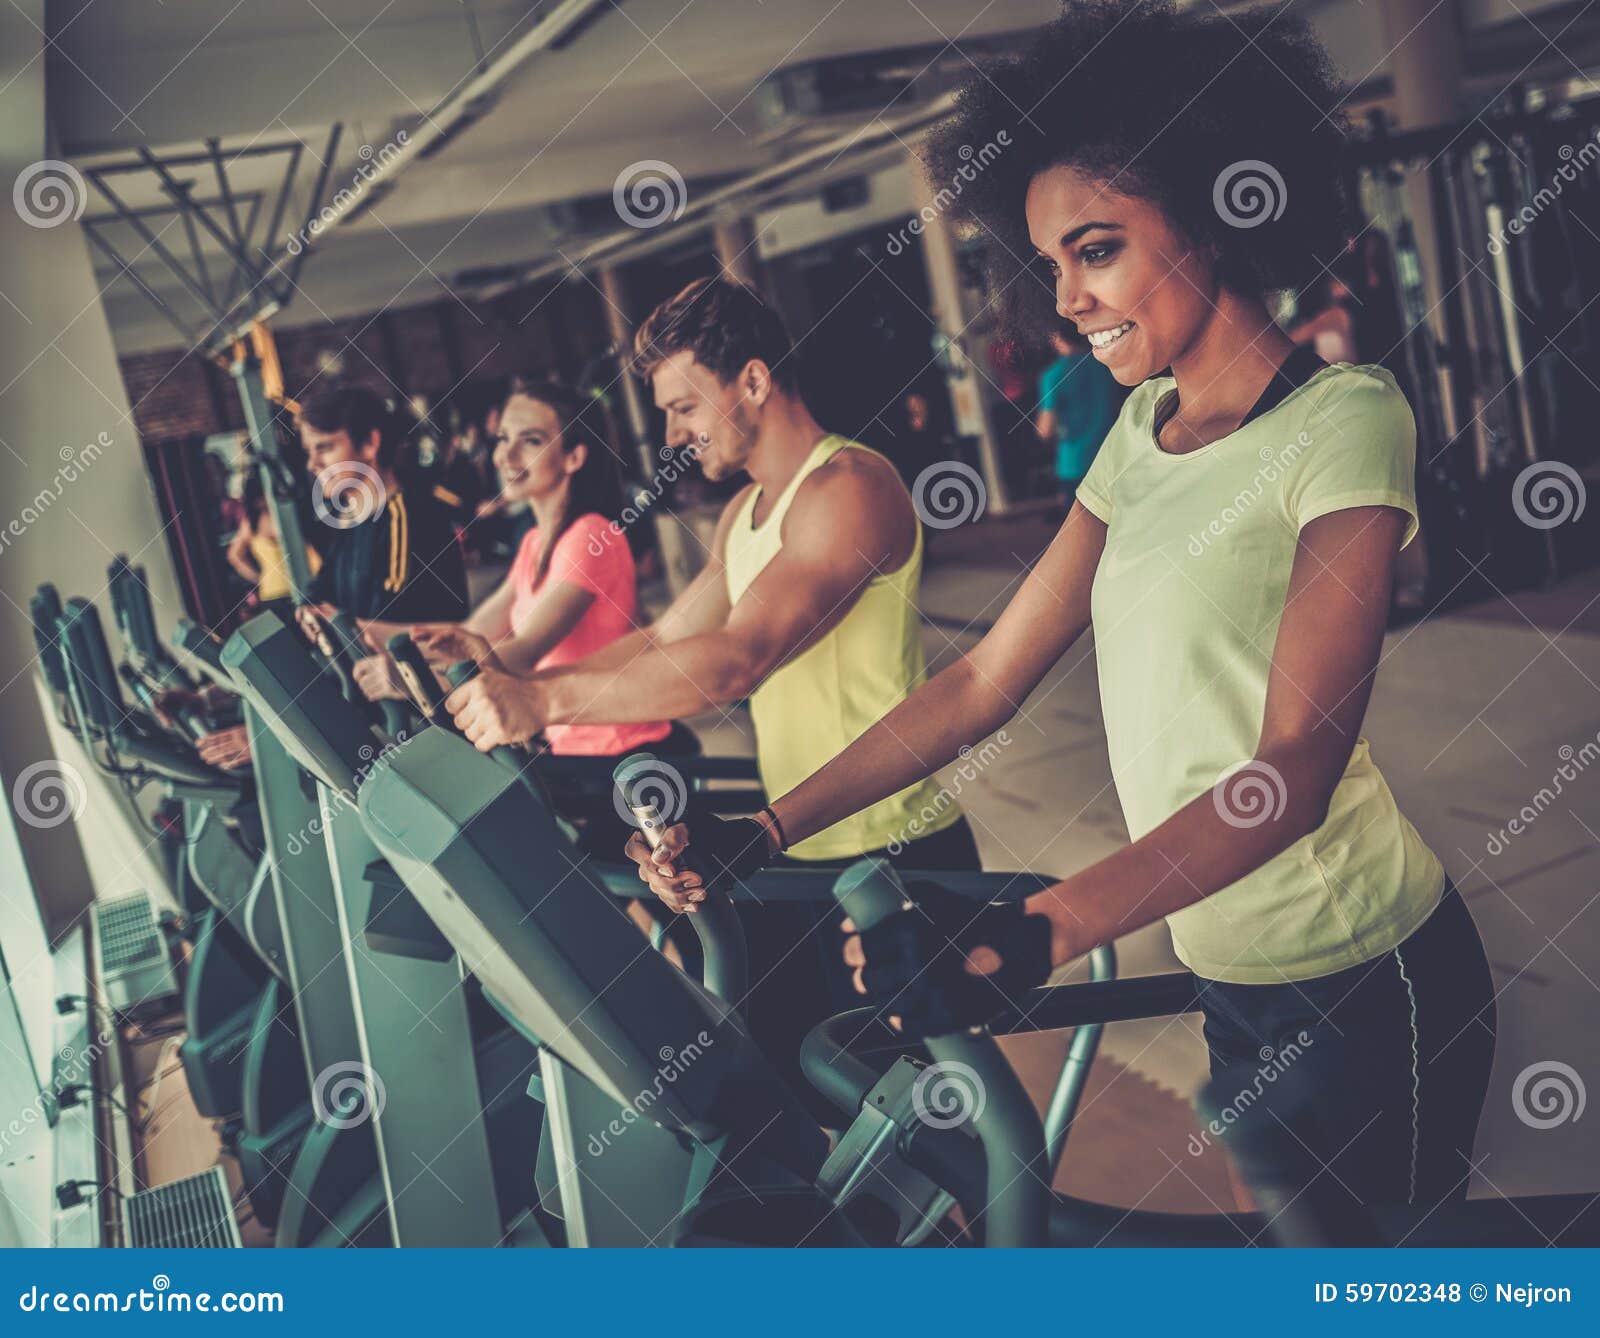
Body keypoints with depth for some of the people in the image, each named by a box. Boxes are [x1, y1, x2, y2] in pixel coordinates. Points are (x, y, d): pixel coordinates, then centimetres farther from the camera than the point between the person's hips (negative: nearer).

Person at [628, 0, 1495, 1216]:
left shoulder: (1343, 420, -16)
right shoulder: (1144, 430, 6)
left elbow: (1294, 766, -26)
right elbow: (983, 681, 3)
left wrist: (1041, 933, -38)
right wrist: (760, 835, -4)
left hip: (1363, 982, -6)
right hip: (1226, 971, 7)